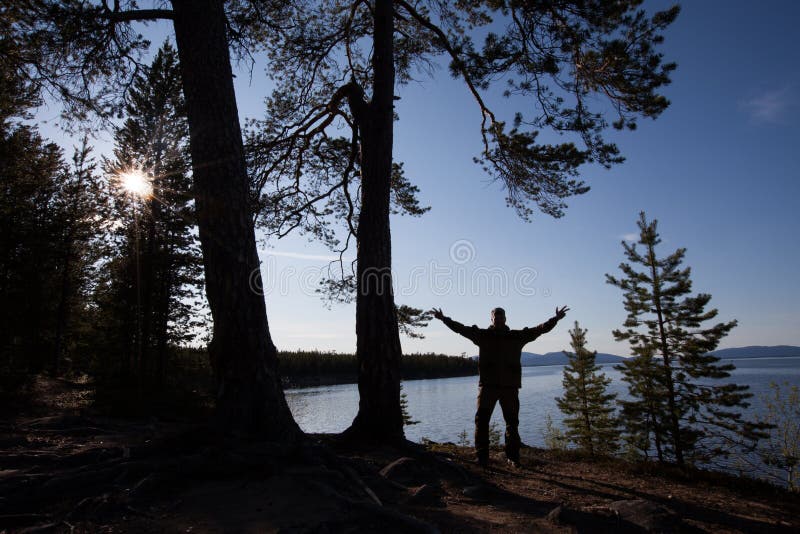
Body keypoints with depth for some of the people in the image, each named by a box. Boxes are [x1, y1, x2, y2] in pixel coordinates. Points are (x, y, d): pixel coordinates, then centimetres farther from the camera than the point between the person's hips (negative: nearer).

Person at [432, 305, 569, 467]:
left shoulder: (517, 336, 9)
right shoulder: (482, 335, 6)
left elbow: (540, 329, 5)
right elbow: (461, 328, 3)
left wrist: (555, 319, -4)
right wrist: (444, 319, -3)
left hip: (510, 386, 1)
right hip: (487, 385, -1)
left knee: (512, 422, 9)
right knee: (481, 420, -3)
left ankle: (513, 457, 21)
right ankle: (482, 456, 4)